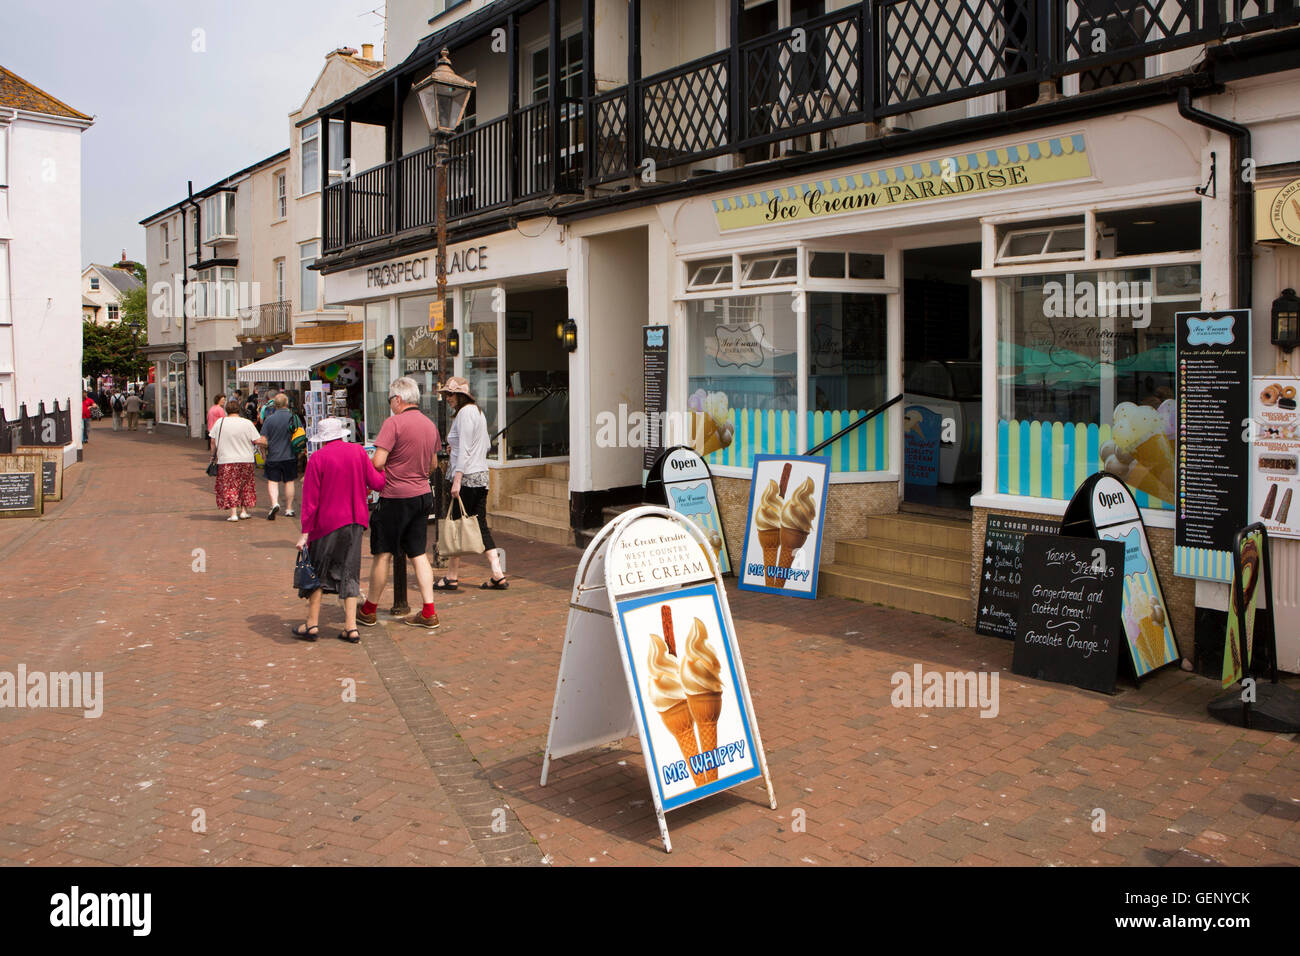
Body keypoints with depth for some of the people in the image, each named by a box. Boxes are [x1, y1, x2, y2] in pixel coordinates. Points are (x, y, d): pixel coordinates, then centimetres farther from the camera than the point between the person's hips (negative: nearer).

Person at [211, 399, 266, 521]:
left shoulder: (220, 422, -2)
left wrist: (214, 455, 17)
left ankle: (233, 513, -2)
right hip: (245, 460, 1)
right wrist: (267, 441, 13)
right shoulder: (247, 423, -4)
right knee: (245, 485, 16)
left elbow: (213, 440, 4)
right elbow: (257, 440, -6)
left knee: (230, 487, 4)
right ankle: (244, 511, 18)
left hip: (226, 460, -1)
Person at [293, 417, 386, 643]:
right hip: (355, 522, 3)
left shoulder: (317, 458, -8)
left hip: (327, 523, -3)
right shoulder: (358, 451, 0)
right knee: (349, 572, 9)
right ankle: (351, 627, 5)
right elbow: (377, 483, 1)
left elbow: (311, 500, -9)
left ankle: (312, 624, 12)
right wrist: (383, 469, 22)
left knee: (317, 571, 11)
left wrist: (305, 532, -6)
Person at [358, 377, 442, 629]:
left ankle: (369, 611, 17)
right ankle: (429, 612, 6)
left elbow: (378, 462, -18)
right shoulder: (430, 425, 8)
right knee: (419, 554, 10)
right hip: (422, 495, 6)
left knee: (383, 554, 5)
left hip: (395, 497, -6)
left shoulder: (394, 422, -14)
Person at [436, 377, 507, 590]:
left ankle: (452, 577, 7)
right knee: (480, 526, 8)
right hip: (481, 476, 9)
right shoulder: (478, 411, 16)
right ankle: (498, 575, 3)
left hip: (466, 477, -9)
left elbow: (464, 450, -18)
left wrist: (457, 479, -20)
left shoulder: (465, 413, -12)